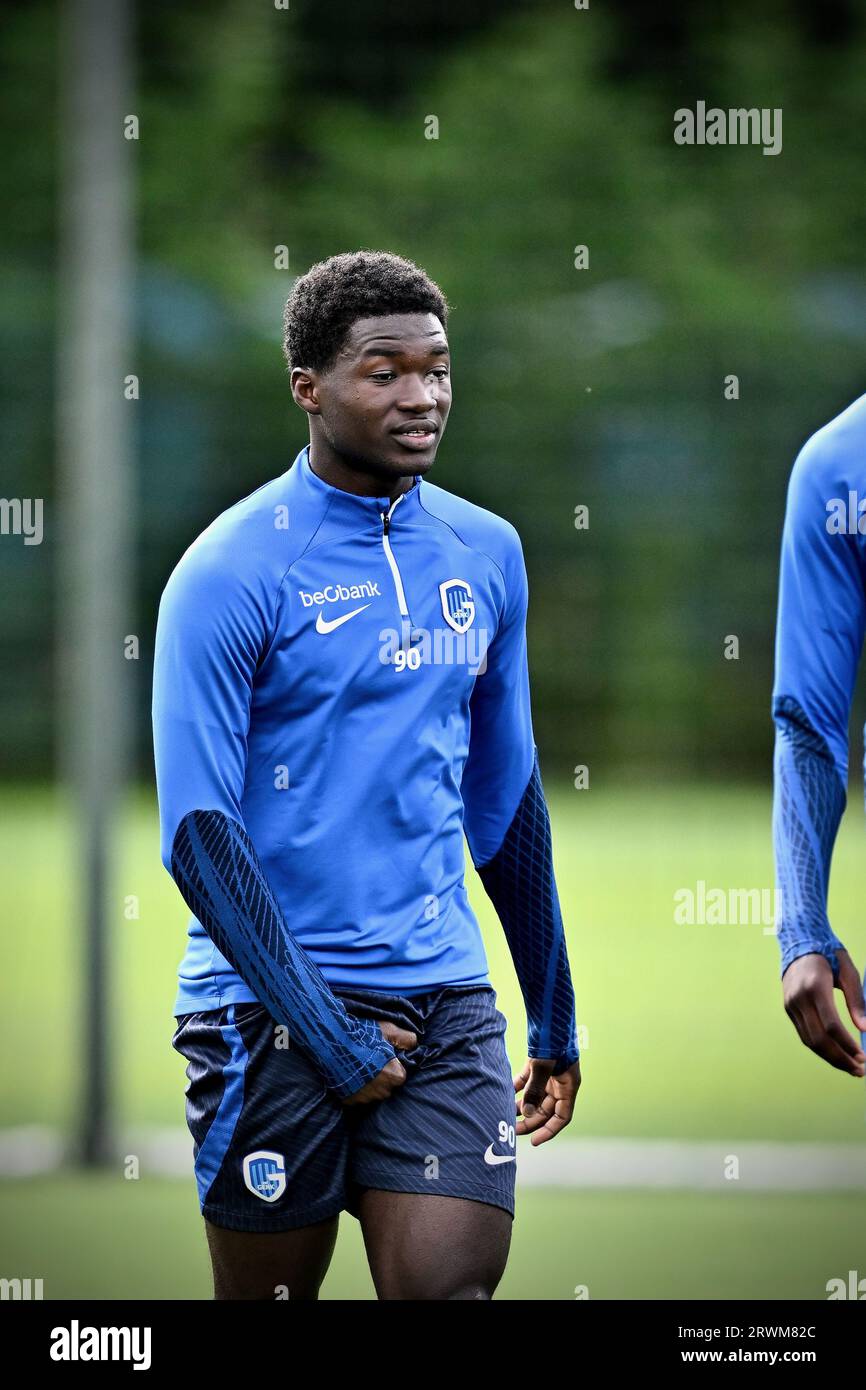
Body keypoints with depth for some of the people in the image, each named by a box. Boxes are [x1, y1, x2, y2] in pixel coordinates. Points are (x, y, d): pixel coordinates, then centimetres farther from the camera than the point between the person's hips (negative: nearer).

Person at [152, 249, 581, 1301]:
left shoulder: (486, 554, 9)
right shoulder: (230, 573, -9)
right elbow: (198, 832, -12)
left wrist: (554, 1018, 21)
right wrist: (328, 1034, -15)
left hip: (446, 1005, 4)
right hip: (270, 1007, -4)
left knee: (453, 1288, -10)